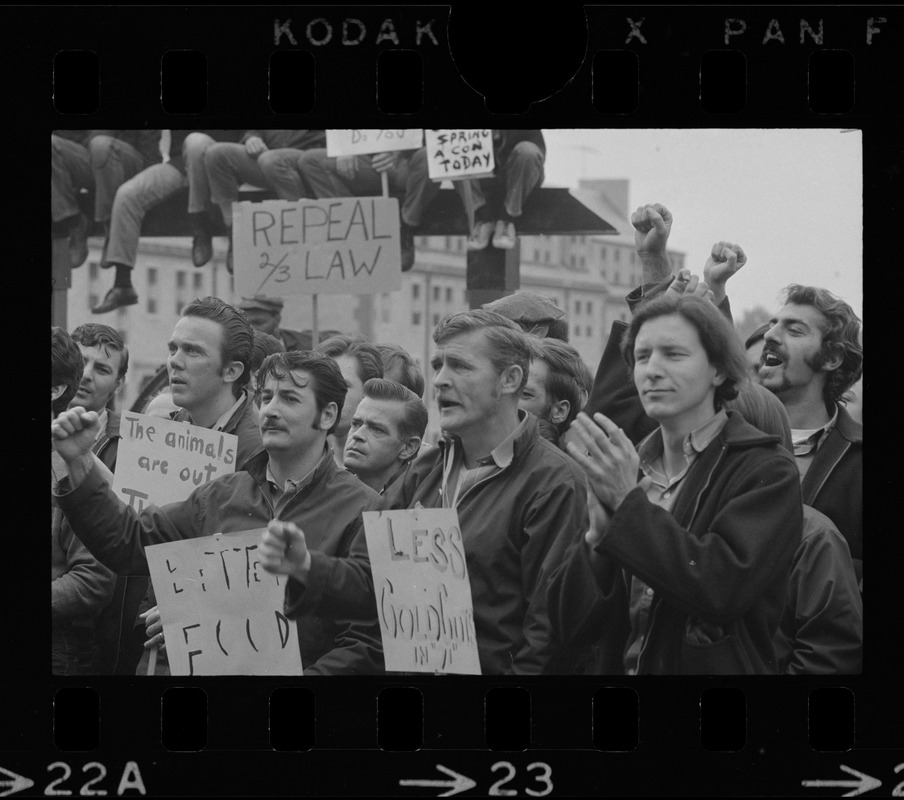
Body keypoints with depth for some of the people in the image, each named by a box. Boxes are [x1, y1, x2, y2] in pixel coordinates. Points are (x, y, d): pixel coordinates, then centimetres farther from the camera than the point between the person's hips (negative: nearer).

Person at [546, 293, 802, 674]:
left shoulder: (766, 469, -10)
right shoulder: (627, 467, 2)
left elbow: (726, 588, -25)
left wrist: (629, 503, -24)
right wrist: (598, 533, -19)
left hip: (718, 666, -4)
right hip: (619, 666, 4)